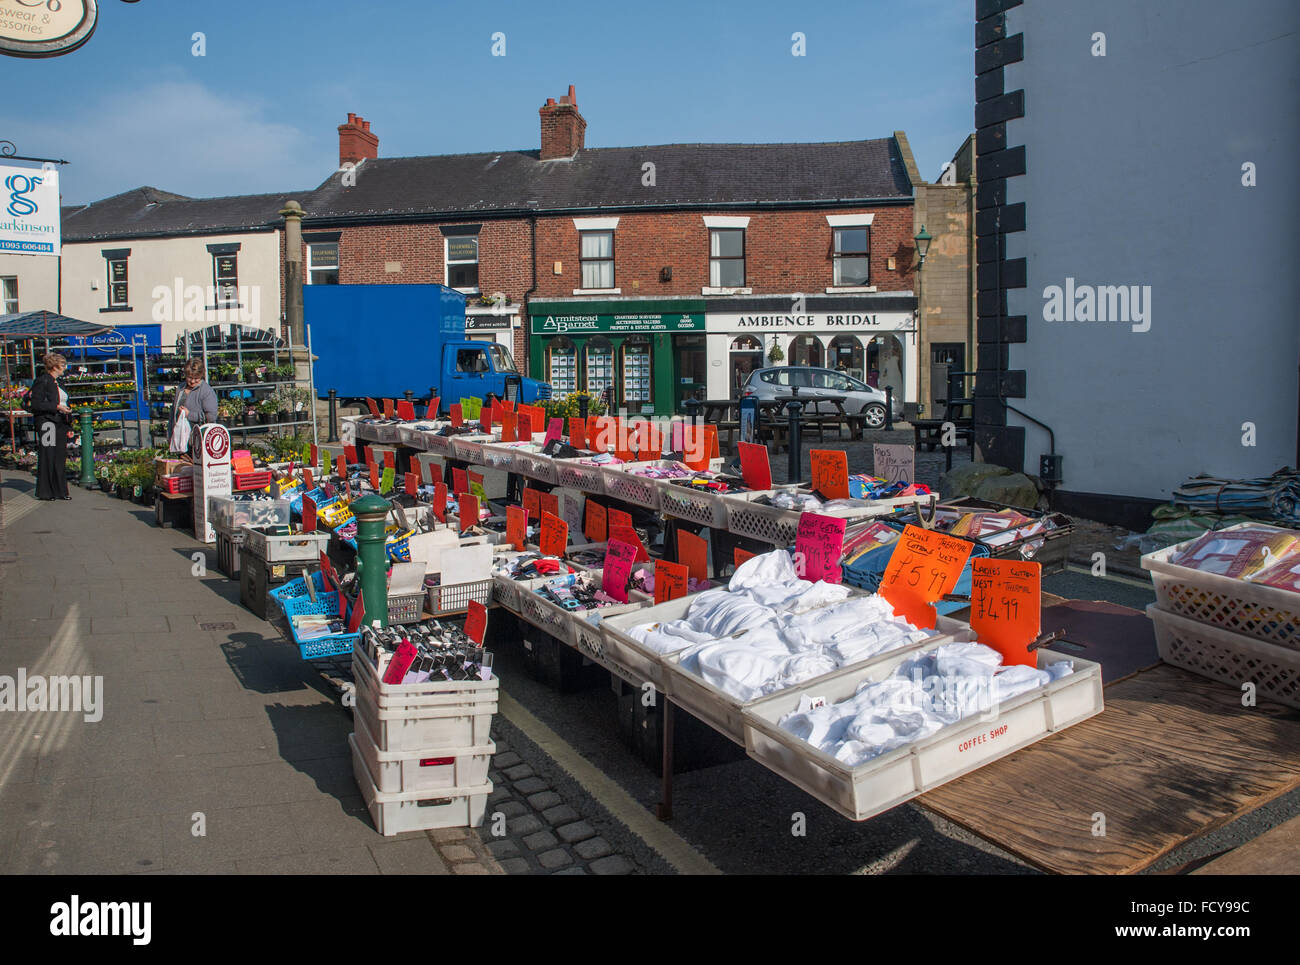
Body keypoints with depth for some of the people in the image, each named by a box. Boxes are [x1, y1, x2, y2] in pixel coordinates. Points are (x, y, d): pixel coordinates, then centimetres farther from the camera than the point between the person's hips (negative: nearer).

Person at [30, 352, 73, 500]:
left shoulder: (57, 383, 18)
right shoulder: (42, 382, -7)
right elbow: (35, 405, -13)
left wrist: (68, 426, 16)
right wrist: (56, 407, -19)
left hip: (60, 424, 8)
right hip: (47, 423, -8)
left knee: (60, 457, 7)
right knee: (47, 457, -4)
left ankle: (59, 491, 11)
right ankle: (44, 492, 2)